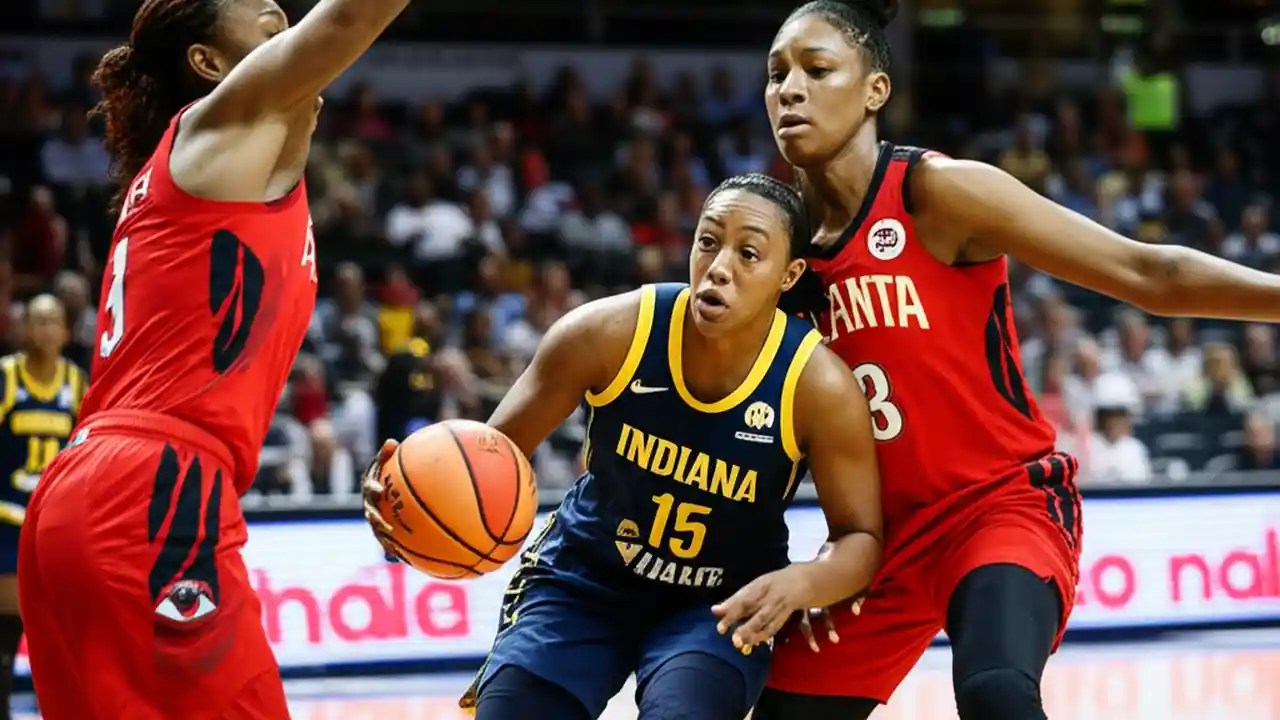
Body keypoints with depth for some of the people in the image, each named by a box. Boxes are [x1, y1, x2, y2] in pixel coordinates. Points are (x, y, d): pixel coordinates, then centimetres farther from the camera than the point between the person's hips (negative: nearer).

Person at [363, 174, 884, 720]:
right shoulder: (609, 332, -20)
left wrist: (797, 584, -37)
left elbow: (861, 539, -13)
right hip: (582, 578, 2)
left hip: (720, 606, -2)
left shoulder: (818, 385, -22)